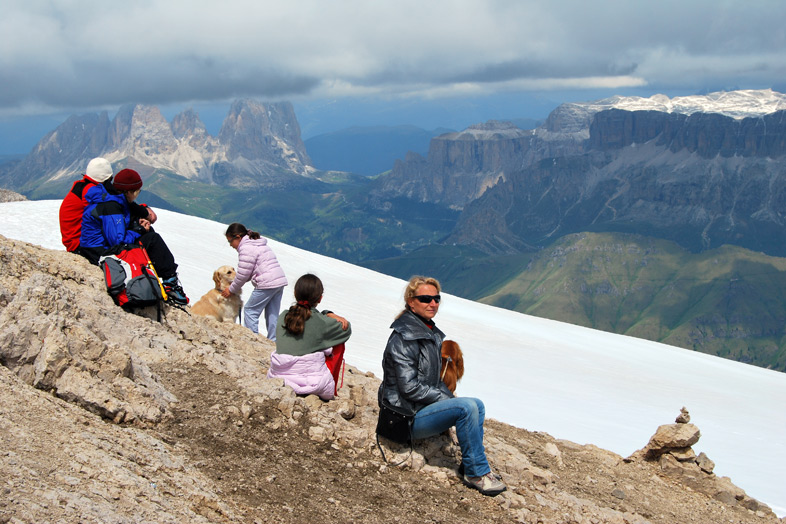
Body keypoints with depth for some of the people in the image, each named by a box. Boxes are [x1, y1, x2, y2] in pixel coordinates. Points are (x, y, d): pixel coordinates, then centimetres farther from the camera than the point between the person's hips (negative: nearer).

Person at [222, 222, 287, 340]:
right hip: (280, 281, 10)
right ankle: (273, 341, 15)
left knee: (250, 310, 1)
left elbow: (243, 274, -9)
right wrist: (233, 284, 14)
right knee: (272, 314, 13)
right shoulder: (257, 244, 22)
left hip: (267, 284, -10)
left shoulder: (246, 248, -10)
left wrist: (231, 290, 4)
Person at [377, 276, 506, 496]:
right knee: (467, 407, -23)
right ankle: (477, 473, -12)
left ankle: (471, 465, 11)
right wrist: (447, 399, -15)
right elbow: (409, 387, -23)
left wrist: (448, 397, 4)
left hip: (425, 405, 10)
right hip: (407, 417, -10)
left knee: (477, 405, 8)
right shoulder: (404, 338, -19)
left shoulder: (432, 333, 12)